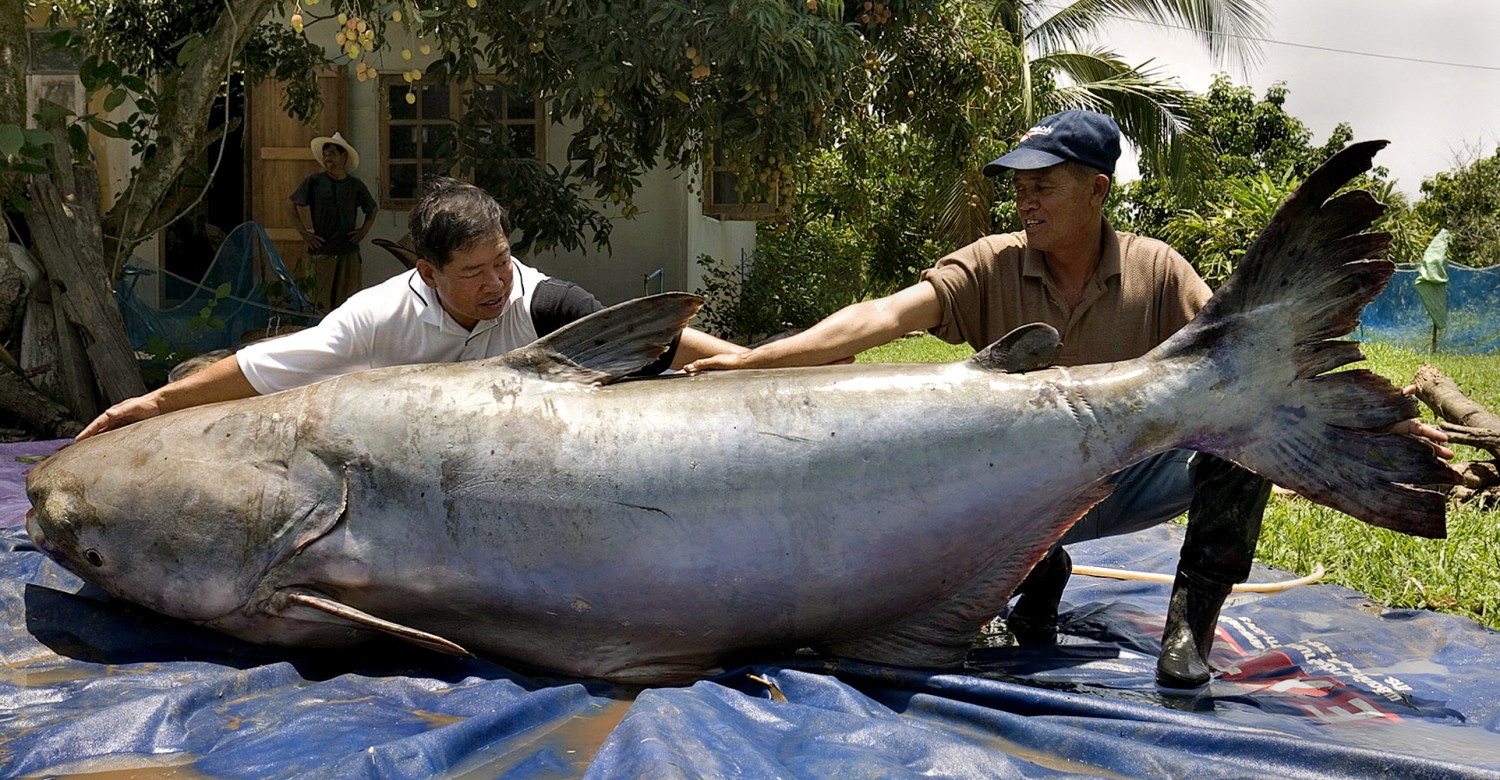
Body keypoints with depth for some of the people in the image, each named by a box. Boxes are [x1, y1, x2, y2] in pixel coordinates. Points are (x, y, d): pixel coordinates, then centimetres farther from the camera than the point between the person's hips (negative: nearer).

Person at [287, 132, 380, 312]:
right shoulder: (314, 182, 1)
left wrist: (364, 229, 10)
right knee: (319, 305, -5)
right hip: (320, 252, -2)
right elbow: (291, 204, 7)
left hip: (349, 253, 2)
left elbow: (373, 208, 24)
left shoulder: (355, 185, 8)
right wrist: (303, 231, 0)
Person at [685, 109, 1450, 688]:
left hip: (1128, 480, 0)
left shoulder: (1155, 269, -7)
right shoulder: (991, 267, -11)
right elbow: (884, 316, -24)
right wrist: (757, 358, -39)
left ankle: (1191, 619, -11)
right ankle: (1037, 575, 3)